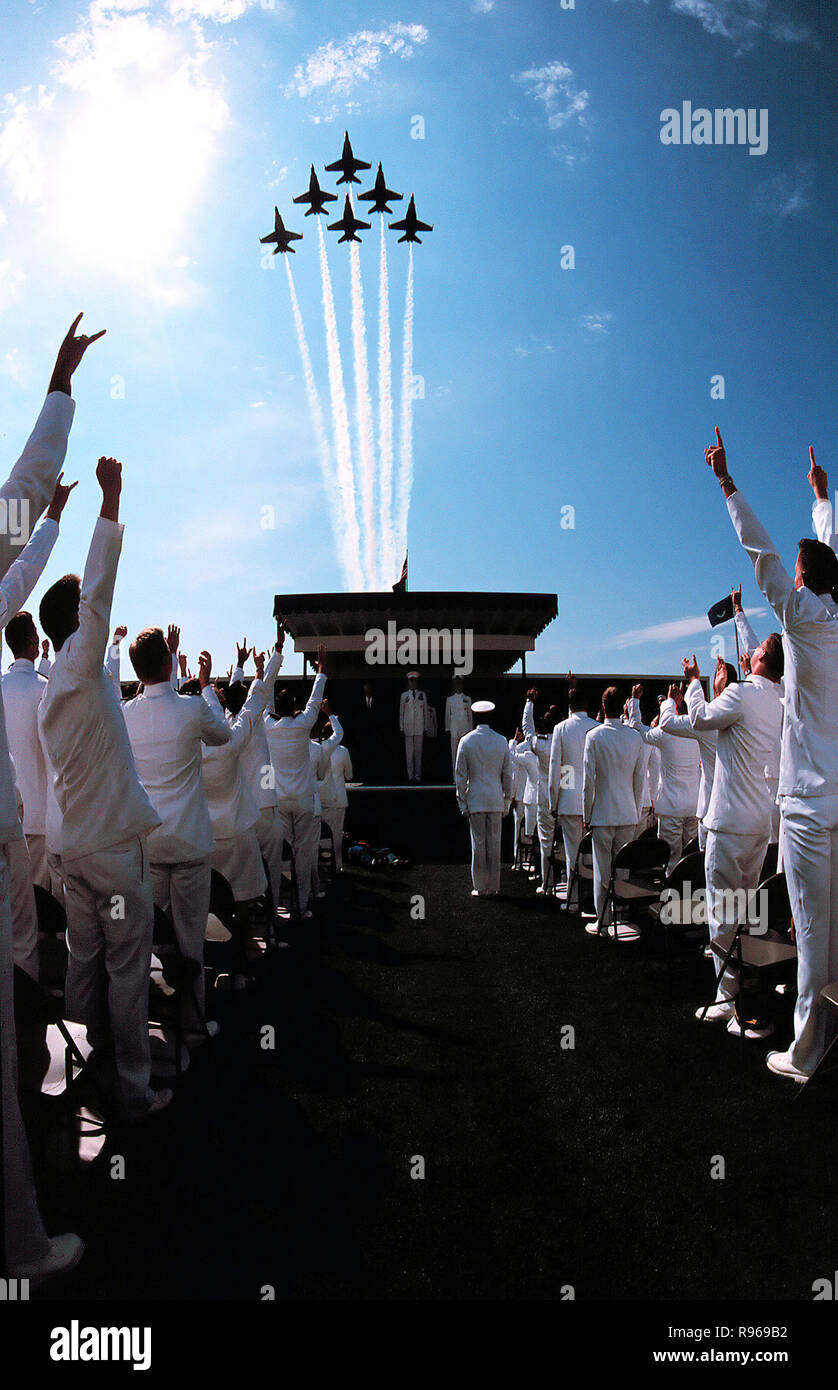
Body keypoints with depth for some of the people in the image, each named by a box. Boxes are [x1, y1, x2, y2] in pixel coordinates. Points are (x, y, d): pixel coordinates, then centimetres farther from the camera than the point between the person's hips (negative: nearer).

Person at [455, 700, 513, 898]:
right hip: (496, 799, 2)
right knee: (494, 843, 7)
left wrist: (462, 803, 4)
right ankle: (493, 887, 13)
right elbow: (508, 774, 5)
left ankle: (479, 887, 8)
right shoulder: (501, 741, 2)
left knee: (478, 843, 3)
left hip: (475, 798, -2)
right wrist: (506, 801, 13)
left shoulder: (466, 741, -3)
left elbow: (460, 774, -2)